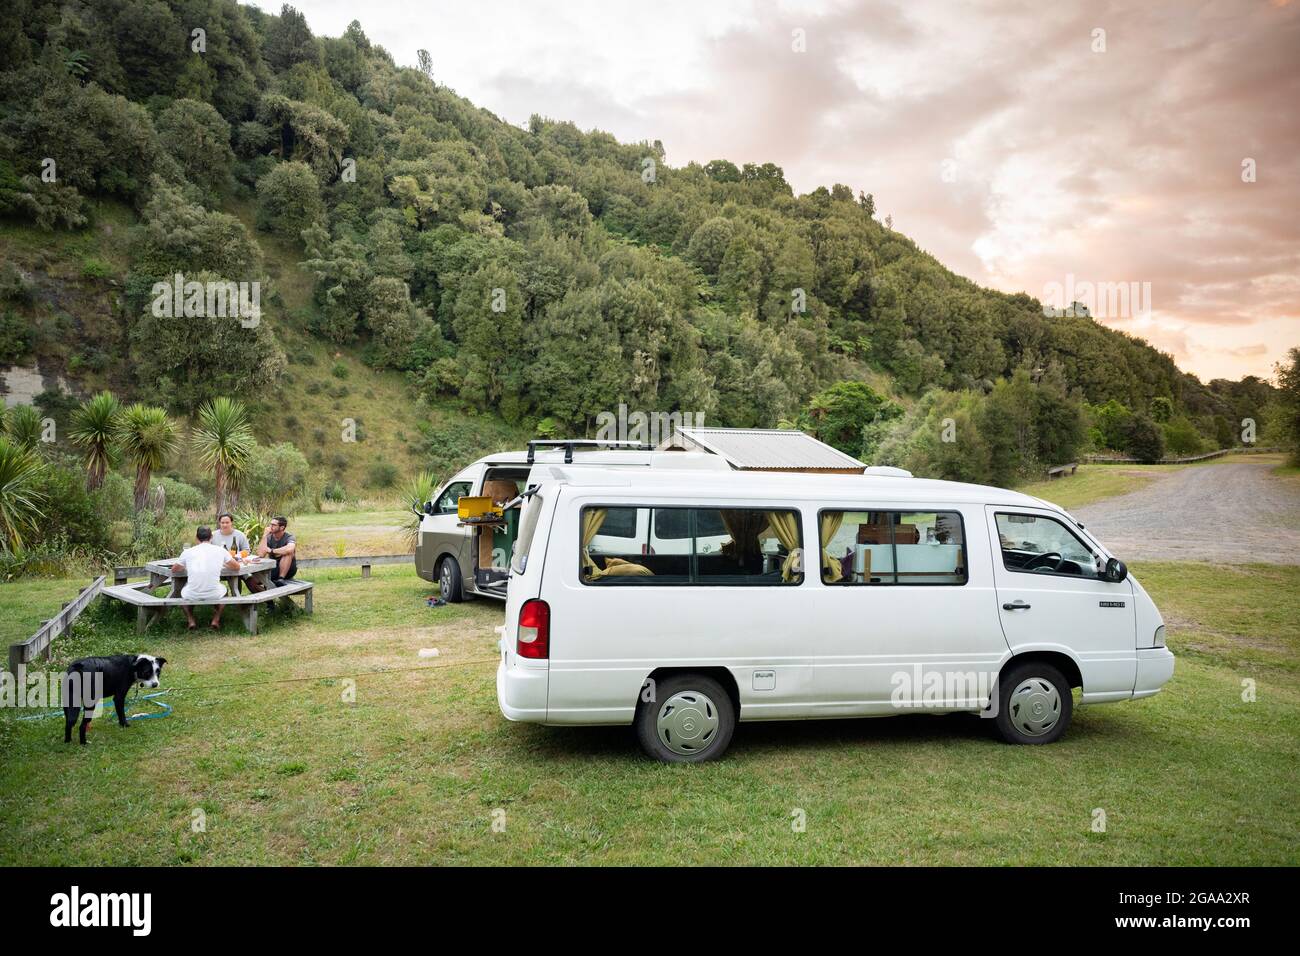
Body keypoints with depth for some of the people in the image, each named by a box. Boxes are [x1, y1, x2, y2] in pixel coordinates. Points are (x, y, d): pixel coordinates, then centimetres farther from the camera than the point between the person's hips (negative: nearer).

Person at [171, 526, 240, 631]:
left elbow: (174, 570, 20)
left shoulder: (187, 552, 5)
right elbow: (237, 567, 16)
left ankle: (191, 620, 21)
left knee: (183, 592, 35)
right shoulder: (220, 550, 4)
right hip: (214, 595, 0)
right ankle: (216, 620, 21)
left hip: (192, 596, 0)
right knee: (223, 589, 35)